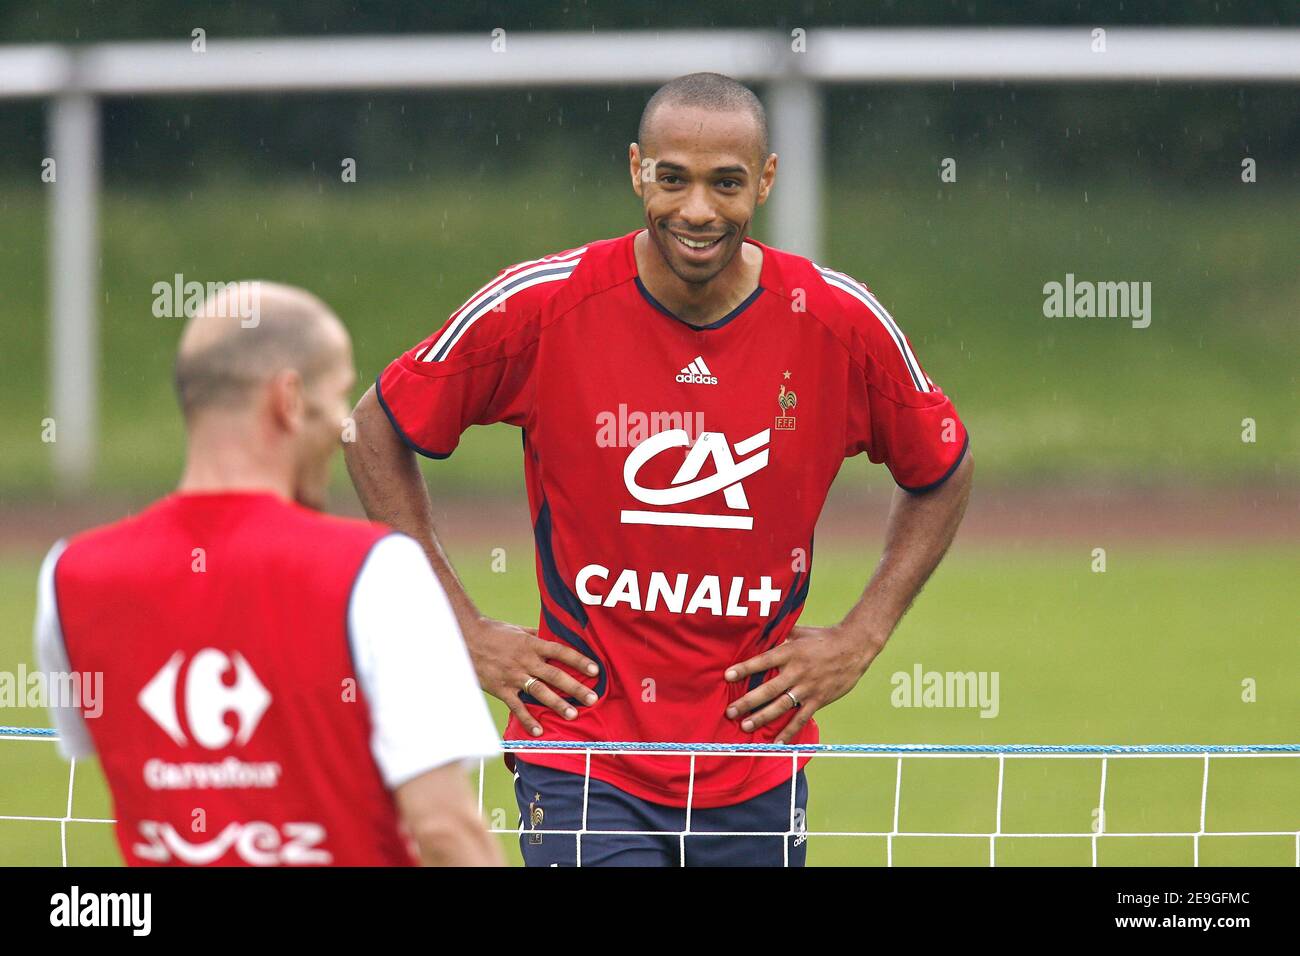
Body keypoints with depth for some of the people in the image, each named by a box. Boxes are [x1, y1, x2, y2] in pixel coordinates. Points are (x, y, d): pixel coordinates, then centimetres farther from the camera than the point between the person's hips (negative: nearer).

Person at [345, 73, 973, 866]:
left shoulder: (840, 322, -4)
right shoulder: (540, 308, -8)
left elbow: (941, 477, 14)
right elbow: (378, 432, 5)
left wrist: (860, 640, 4)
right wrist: (463, 628, 0)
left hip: (758, 770, 2)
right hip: (583, 763, -2)